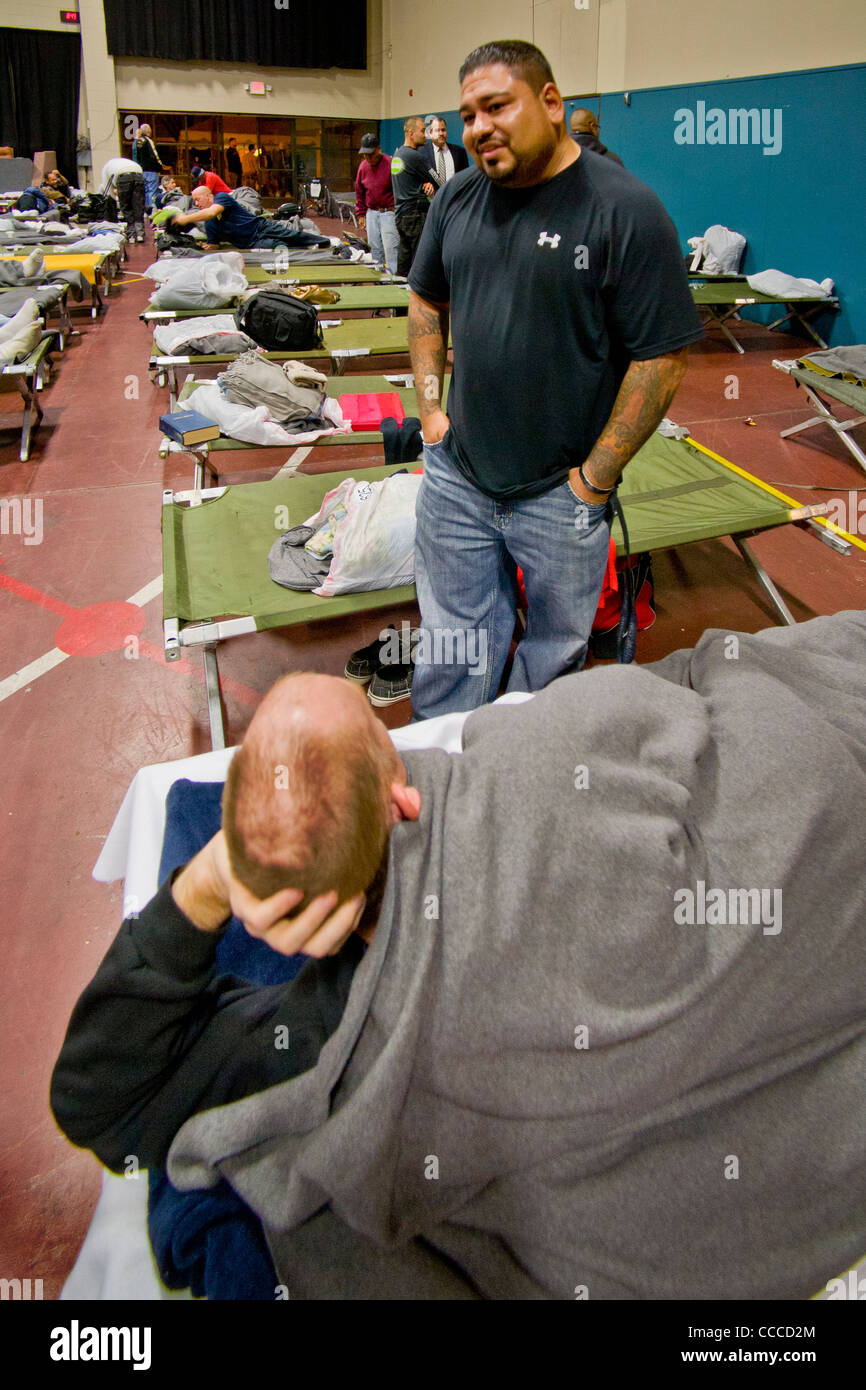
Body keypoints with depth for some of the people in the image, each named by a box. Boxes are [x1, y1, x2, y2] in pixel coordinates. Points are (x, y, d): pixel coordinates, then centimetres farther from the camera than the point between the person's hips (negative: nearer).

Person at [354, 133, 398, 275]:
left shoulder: (390, 164, -9)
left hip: (389, 212, -5)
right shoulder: (363, 166, 8)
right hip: (371, 213, 6)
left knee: (390, 247, -10)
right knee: (375, 248, 8)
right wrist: (361, 214, 14)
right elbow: (359, 192, 18)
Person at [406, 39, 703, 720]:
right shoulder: (458, 197, 6)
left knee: (553, 656, 13)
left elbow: (661, 358, -13)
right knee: (450, 652, 14)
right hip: (455, 477, 4)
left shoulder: (624, 209, -12)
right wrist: (430, 406, 8)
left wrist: (595, 479, -13)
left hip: (559, 493, -4)